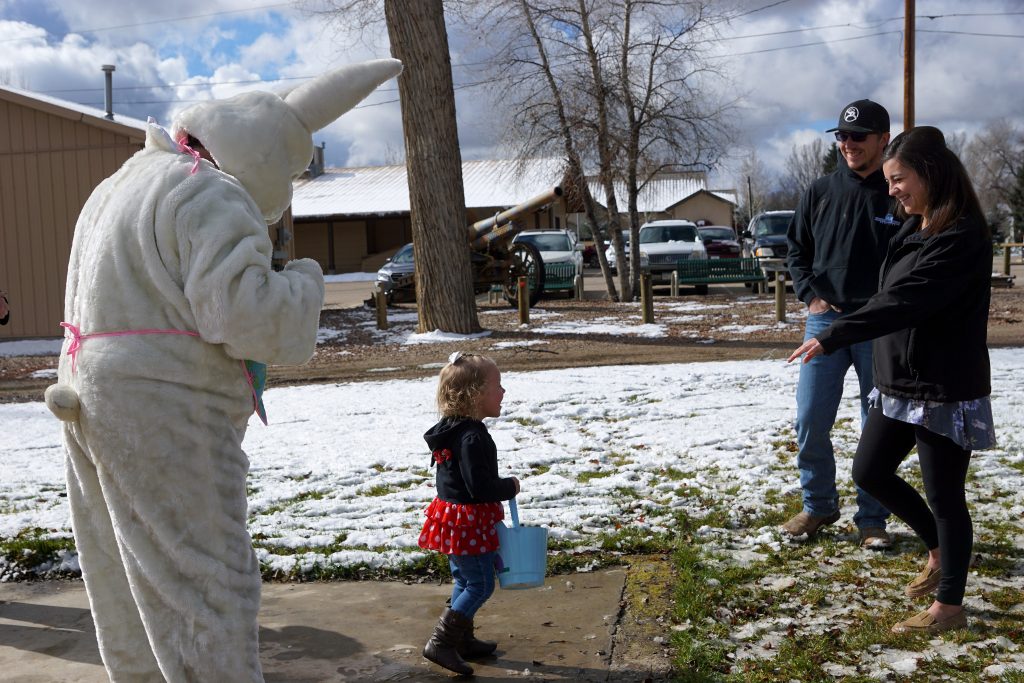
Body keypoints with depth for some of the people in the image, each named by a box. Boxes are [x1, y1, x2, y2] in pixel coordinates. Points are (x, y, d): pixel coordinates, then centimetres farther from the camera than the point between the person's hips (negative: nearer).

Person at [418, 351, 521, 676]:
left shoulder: (451, 430, 6)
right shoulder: (473, 437, -26)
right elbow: (480, 486, -27)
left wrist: (500, 486, 19)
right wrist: (509, 487, -11)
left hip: (453, 516, 10)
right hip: (469, 520, -10)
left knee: (464, 581, 20)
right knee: (480, 585, -1)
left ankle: (463, 640, 31)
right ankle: (441, 642, -1)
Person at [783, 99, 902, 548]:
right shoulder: (820, 192, 6)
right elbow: (796, 250, 13)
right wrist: (810, 295, -1)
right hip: (825, 321, 3)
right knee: (810, 421, 3)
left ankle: (872, 519, 19)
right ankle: (818, 505, 23)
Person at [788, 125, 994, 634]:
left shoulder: (962, 237, -20)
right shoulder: (912, 230, 8)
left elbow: (903, 301, -29)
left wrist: (832, 337, -33)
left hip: (945, 392, -9)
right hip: (898, 384, 9)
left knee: (943, 495, 3)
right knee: (870, 471, 14)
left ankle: (949, 605, 20)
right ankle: (939, 551, 35)